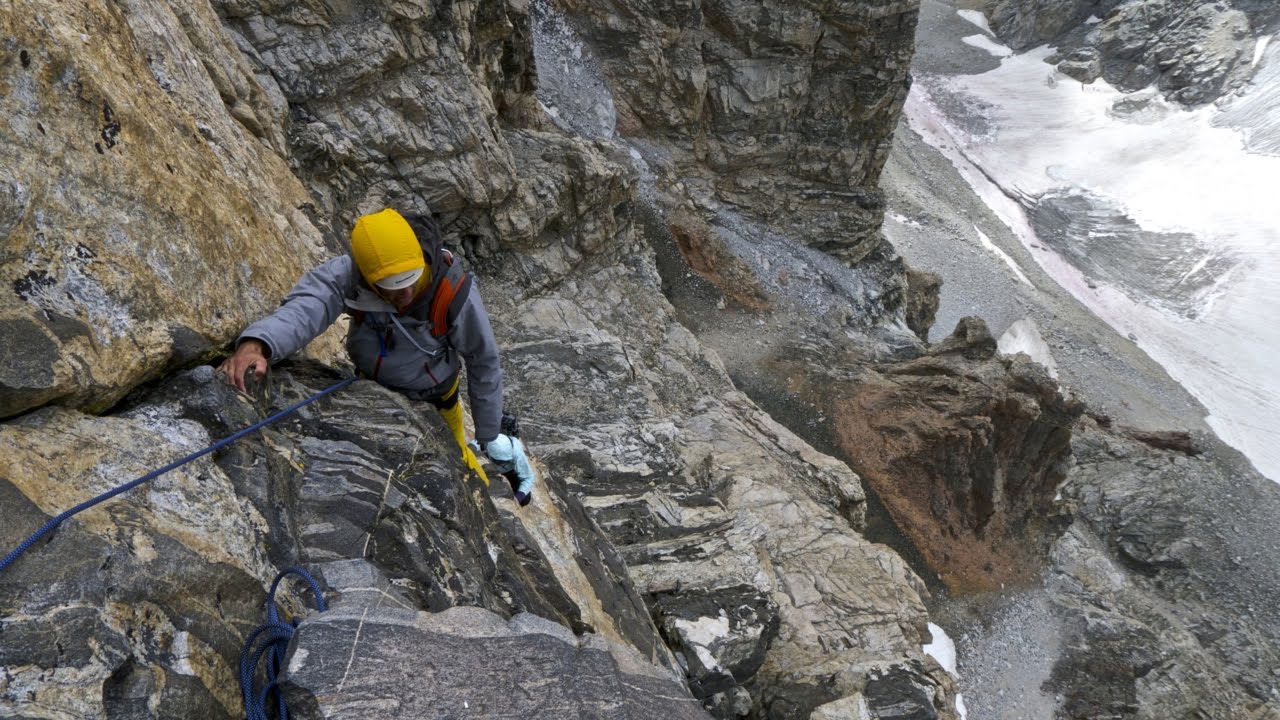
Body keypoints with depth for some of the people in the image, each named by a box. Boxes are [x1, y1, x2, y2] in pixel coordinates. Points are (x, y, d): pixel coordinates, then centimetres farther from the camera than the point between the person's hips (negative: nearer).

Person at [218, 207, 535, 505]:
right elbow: (304, 308, -51)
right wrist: (256, 342, -73)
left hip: (432, 397, -2)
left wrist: (489, 434, -12)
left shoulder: (454, 294, -35)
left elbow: (483, 361, -21)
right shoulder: (346, 273, -32)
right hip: (373, 386, 2)